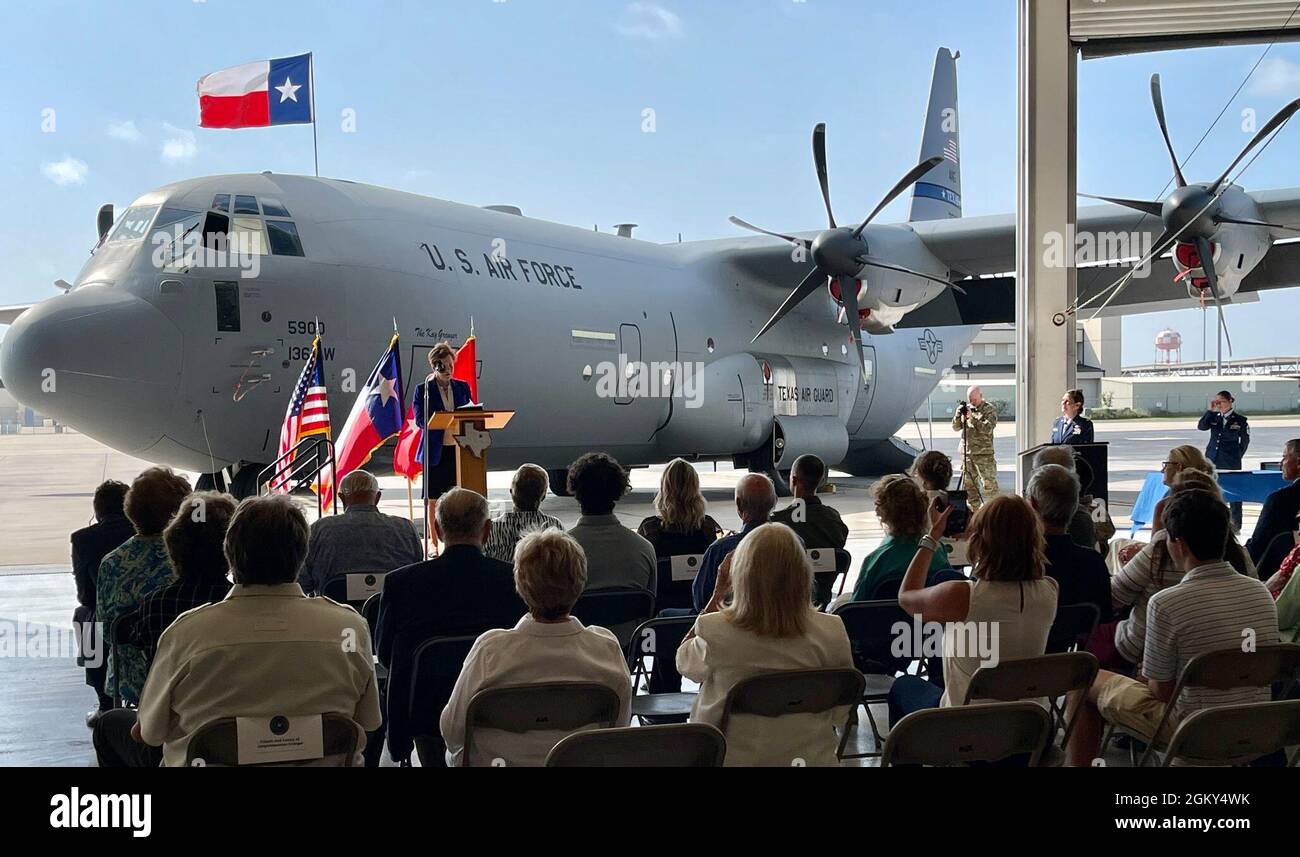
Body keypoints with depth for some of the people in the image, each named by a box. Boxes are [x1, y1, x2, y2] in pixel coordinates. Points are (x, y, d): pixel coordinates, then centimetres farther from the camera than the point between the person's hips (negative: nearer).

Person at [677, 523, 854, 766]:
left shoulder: (715, 631, -18)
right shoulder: (830, 632, -13)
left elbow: (685, 663, 8)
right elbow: (842, 715, -1)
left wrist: (717, 592, 7)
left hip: (732, 757, -3)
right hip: (812, 757, 3)